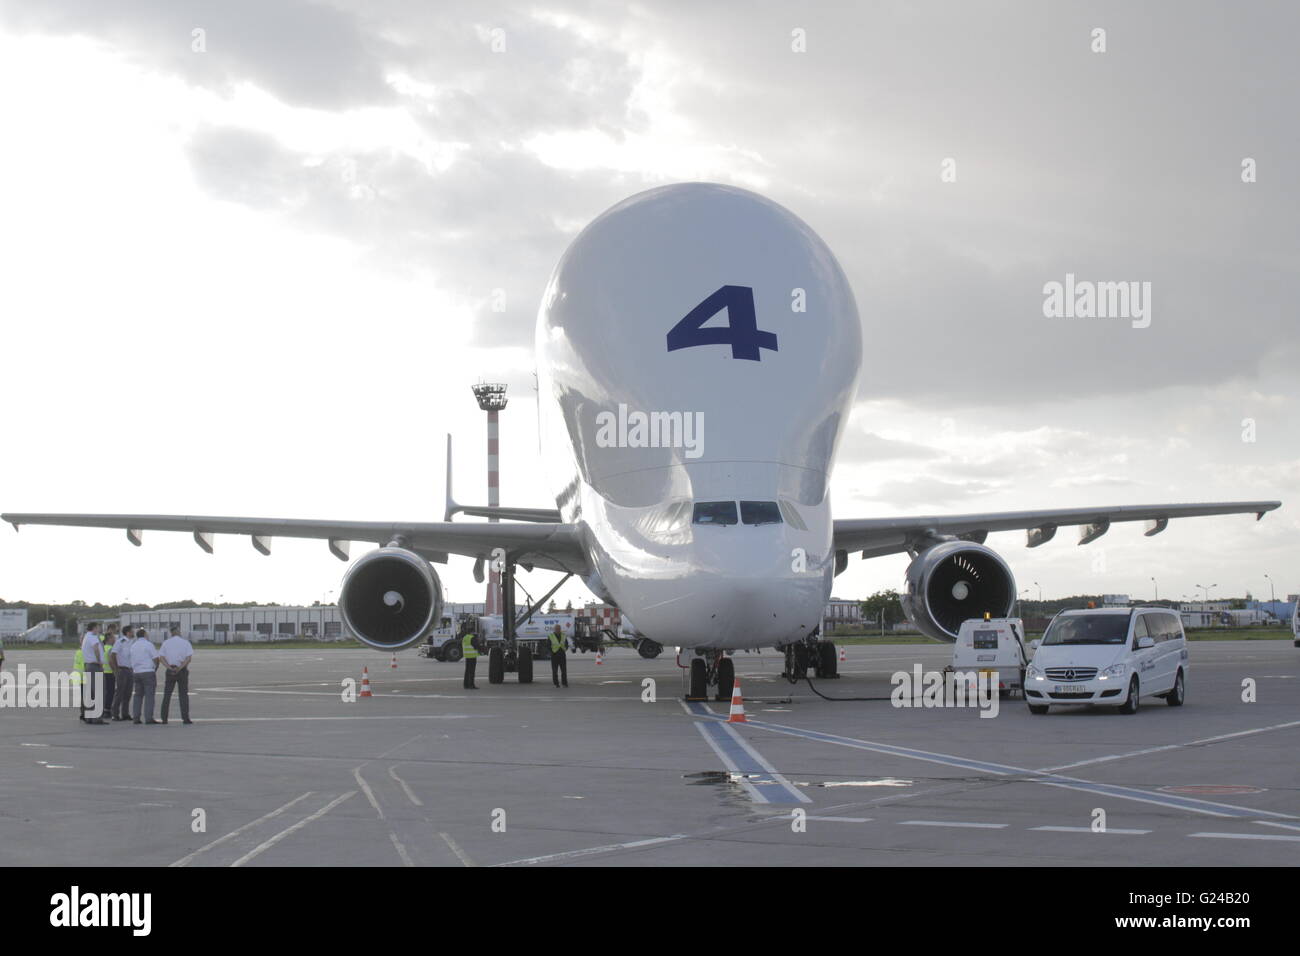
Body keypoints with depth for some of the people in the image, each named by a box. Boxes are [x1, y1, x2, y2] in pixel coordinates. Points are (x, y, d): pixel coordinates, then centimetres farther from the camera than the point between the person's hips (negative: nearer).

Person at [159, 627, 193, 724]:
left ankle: (164, 718, 2)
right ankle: (185, 718, -3)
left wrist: (169, 668, -14)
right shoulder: (185, 643, 2)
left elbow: (161, 657, -5)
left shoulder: (166, 643, 6)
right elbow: (189, 658, -10)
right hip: (182, 671, -1)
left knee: (167, 694, 6)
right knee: (183, 694, 4)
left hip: (170, 671, 1)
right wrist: (180, 668, -14)